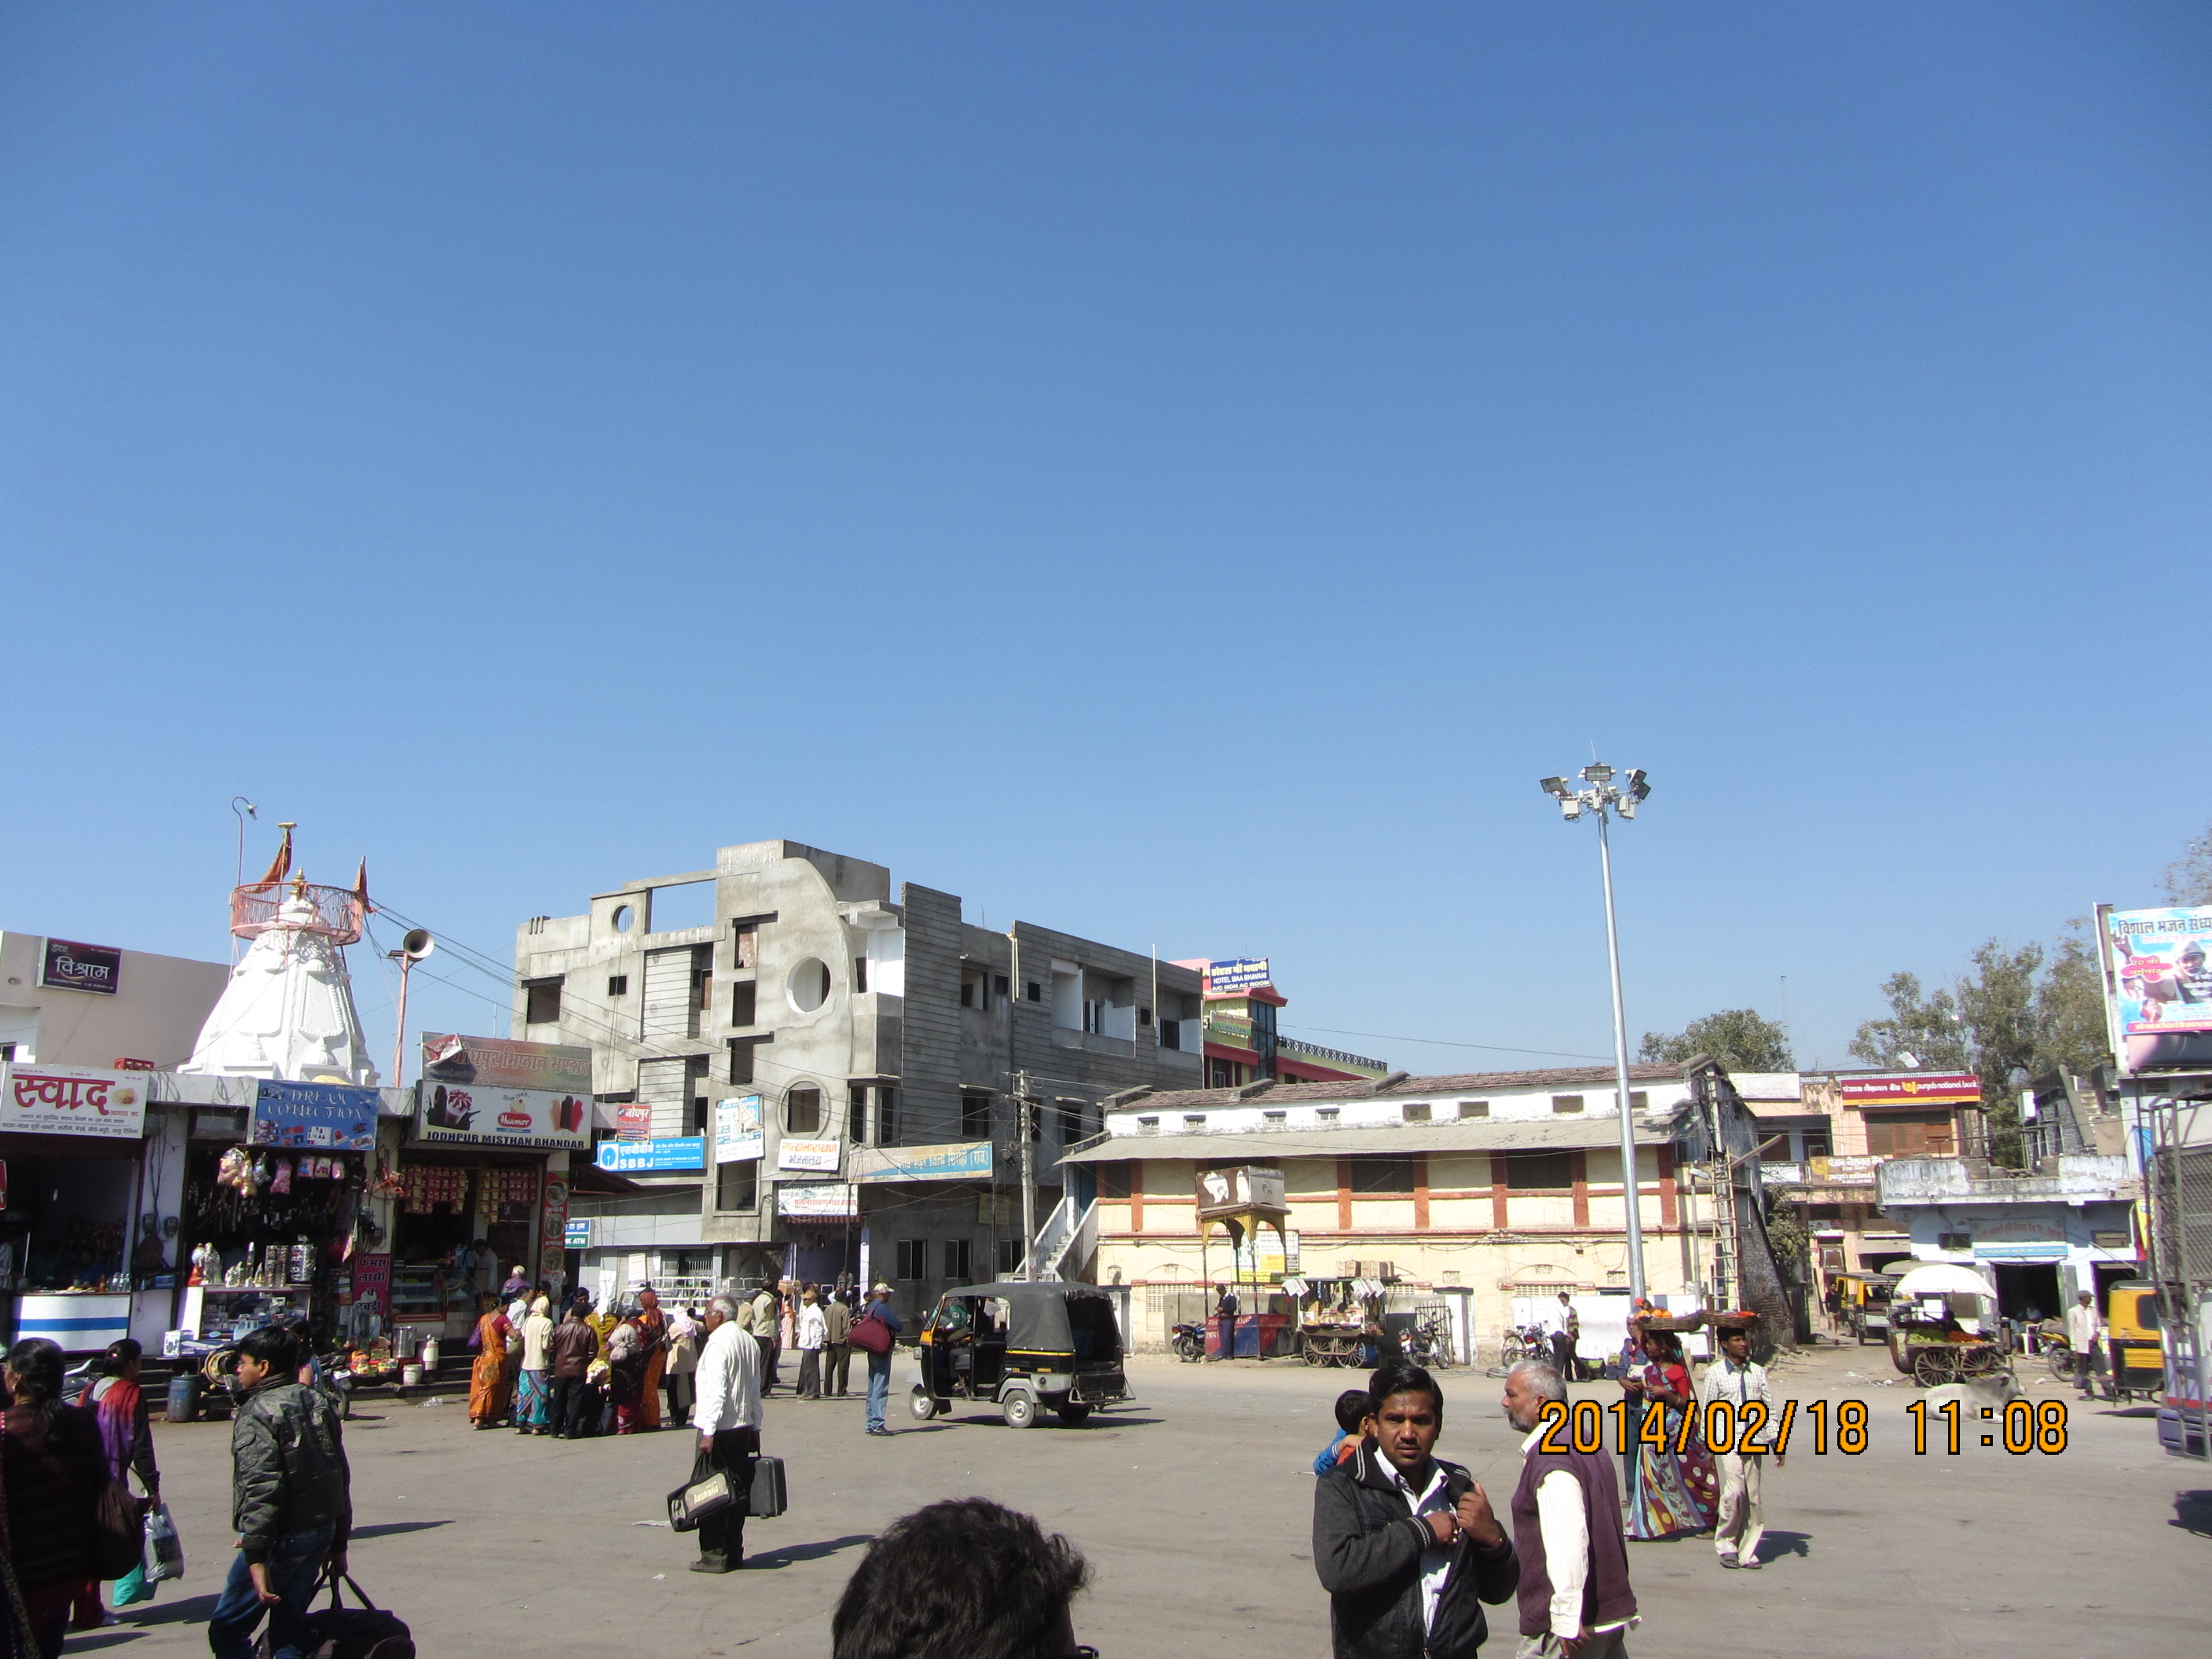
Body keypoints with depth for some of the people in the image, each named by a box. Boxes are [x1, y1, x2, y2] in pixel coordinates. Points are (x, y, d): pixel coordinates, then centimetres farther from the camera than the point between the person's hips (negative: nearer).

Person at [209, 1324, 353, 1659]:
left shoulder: (257, 1413, -12)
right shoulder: (317, 1403, 11)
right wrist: (338, 1544, 19)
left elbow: (261, 1490, -21)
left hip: (281, 1539, -8)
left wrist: (256, 1558, -22)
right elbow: (341, 1478, 13)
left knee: (226, 1629, 4)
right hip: (321, 1531, 8)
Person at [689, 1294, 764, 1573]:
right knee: (736, 1490, 12)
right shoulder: (749, 1342, 11)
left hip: (719, 1428, -8)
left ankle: (714, 1555, 2)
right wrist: (755, 1427, 20)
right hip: (742, 1425, 8)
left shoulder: (718, 1343, -14)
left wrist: (709, 1432, -20)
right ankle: (734, 1553, 17)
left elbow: (716, 1391, -20)